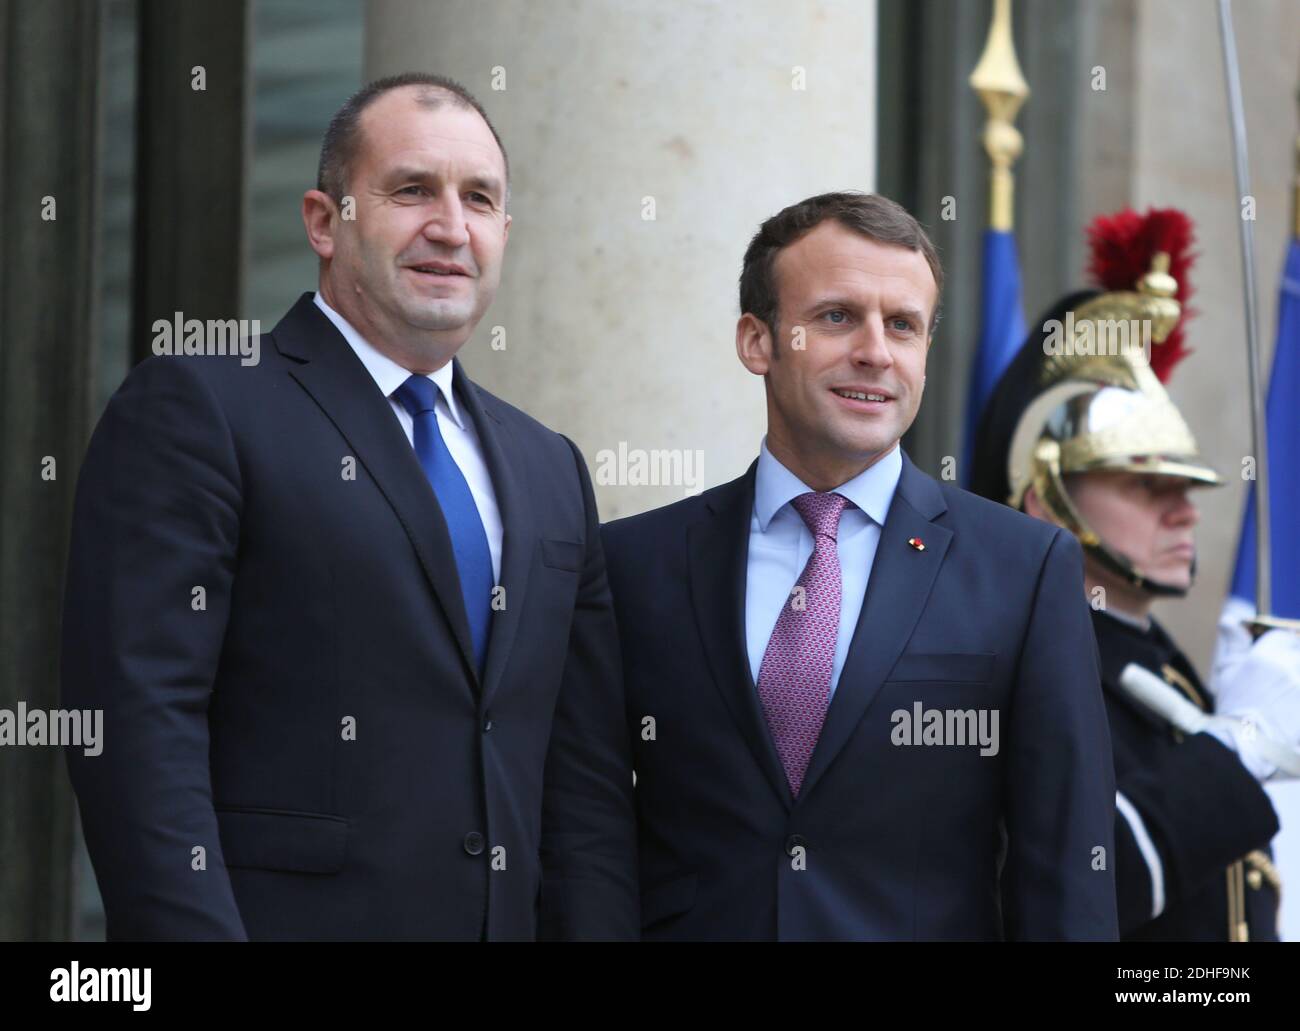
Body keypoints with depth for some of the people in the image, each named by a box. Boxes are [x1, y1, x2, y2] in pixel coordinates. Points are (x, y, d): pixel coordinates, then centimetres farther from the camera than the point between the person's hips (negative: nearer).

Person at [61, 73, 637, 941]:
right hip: (287, 916, -6)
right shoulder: (195, 410, -4)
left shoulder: (550, 472, 17)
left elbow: (587, 776, 14)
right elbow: (139, 727, -13)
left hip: (508, 917, 6)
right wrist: (194, 930, -21)